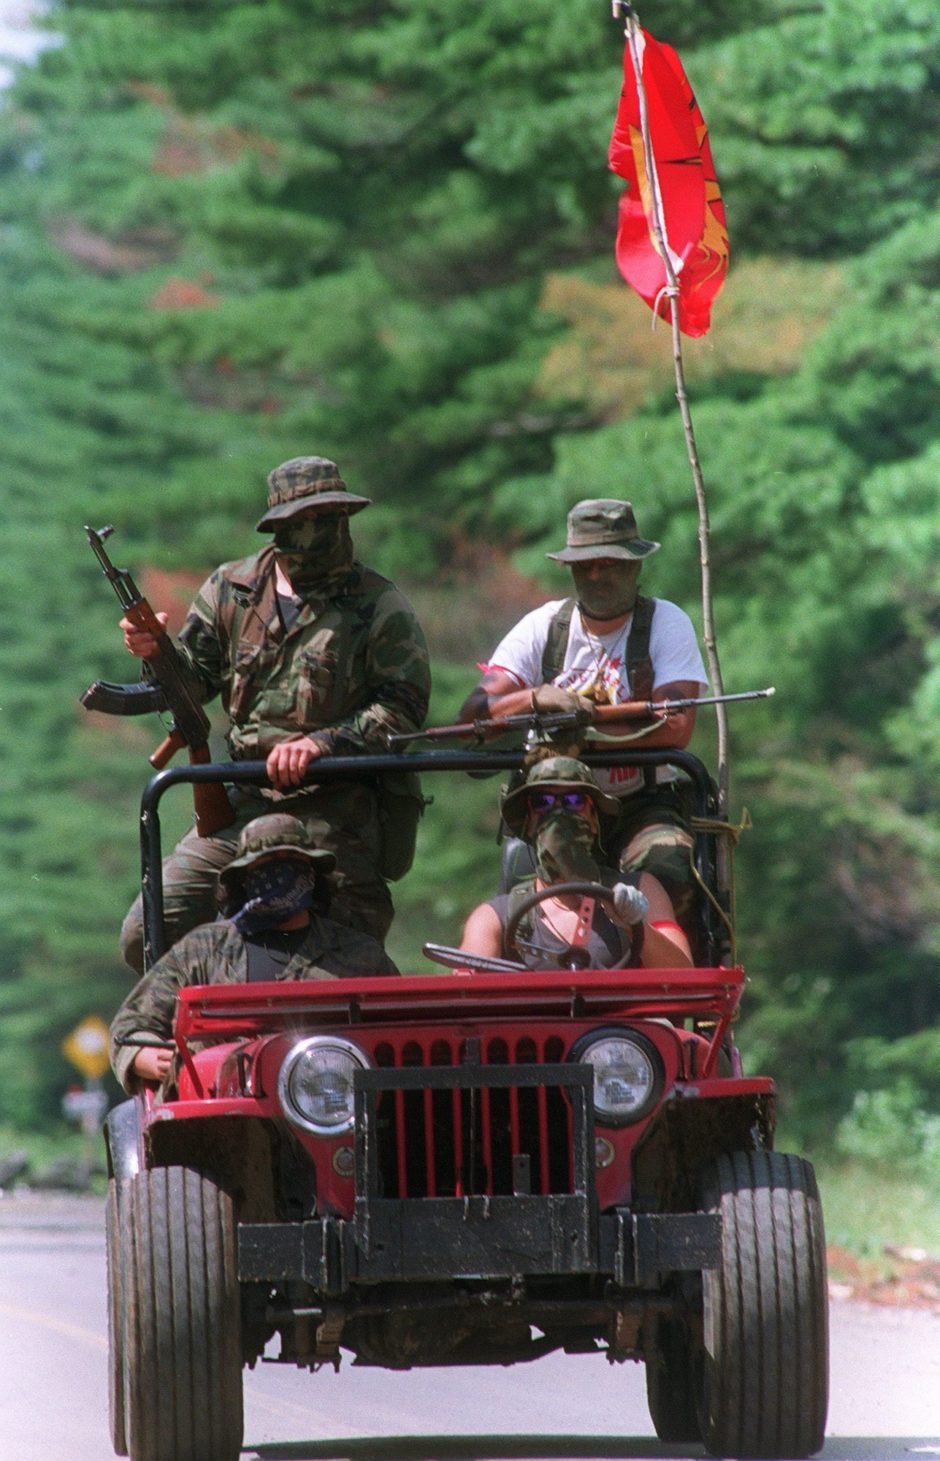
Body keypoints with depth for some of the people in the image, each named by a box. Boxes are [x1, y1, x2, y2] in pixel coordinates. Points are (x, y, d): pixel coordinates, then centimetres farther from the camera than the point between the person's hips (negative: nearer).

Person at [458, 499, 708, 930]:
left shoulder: (666, 624, -1)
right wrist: (536, 697, -27)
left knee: (666, 874, -31)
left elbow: (675, 729, -15)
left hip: (641, 804, -2)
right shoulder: (542, 627, 5)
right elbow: (474, 710, -6)